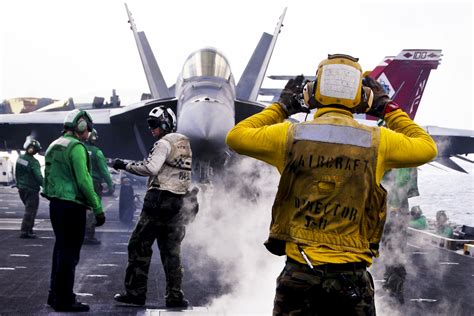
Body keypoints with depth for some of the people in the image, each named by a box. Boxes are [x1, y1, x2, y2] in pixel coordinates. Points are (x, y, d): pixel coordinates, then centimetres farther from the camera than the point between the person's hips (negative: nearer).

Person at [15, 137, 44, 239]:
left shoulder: (20, 158, 3)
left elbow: (16, 173, 12)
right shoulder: (34, 162, -19)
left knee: (29, 210, 20)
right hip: (31, 189, -7)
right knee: (30, 210, 1)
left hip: (21, 188, 7)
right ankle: (25, 231, -2)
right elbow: (38, 177, -21)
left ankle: (28, 230, 23)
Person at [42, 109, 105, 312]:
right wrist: (98, 209, -15)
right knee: (69, 253, -4)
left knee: (61, 249, 17)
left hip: (55, 203, 9)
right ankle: (65, 300, -1)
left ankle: (55, 295, 23)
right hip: (72, 205, -9)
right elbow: (84, 181, -18)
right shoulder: (76, 147, -13)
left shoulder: (54, 147, 16)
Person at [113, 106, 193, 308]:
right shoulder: (184, 144, 18)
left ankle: (135, 292, -2)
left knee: (139, 245, -2)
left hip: (159, 199, -8)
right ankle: (175, 295, 7)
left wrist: (125, 165, -13)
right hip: (177, 202, 8)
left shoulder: (165, 143, -8)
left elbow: (151, 168, -20)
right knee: (171, 249, 10)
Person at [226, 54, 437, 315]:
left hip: (298, 272, 1)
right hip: (352, 277, 0)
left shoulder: (290, 135, -3)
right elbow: (427, 147, 16)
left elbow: (235, 136, 13)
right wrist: (389, 108, 25)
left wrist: (281, 107, 22)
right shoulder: (377, 141, -3)